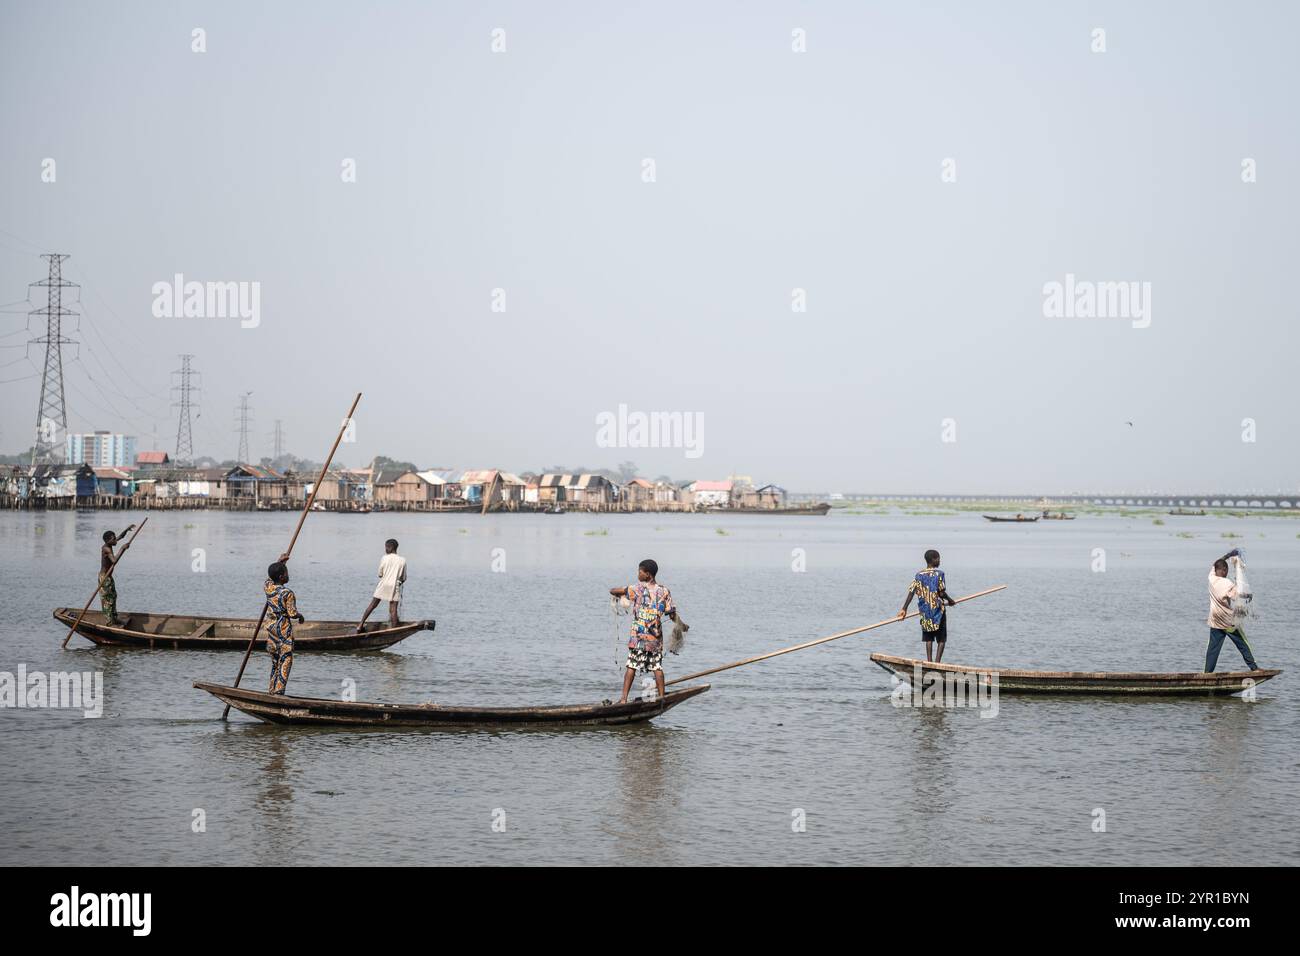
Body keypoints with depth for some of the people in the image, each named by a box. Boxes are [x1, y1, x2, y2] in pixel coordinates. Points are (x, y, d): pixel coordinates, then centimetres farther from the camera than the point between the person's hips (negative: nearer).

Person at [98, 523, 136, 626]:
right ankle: (109, 622, -1)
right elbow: (114, 560, -38)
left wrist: (127, 529, 0)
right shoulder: (106, 549, -23)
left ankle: (113, 619, 27)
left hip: (108, 577, 10)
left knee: (113, 597, 17)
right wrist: (122, 549, -34)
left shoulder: (108, 546, 4)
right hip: (104, 577, -10)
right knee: (107, 599, -5)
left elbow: (120, 537, 16)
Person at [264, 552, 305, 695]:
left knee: (274, 660, 17)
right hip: (283, 628, -7)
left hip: (270, 626, 7)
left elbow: (270, 578, 25)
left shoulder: (268, 587, 1)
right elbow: (292, 613, -18)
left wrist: (280, 563, 30)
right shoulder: (287, 594, -17)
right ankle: (279, 690, -10)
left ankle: (272, 690, 19)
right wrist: (300, 617, 4)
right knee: (285, 660, -3)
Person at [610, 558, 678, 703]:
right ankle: (662, 697, 8)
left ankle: (624, 698, -6)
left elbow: (613, 591, -1)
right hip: (656, 637, 3)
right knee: (657, 667, 8)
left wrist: (617, 594, 22)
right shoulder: (664, 591, 2)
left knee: (632, 666, -2)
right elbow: (672, 616, 1)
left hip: (639, 636, -3)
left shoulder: (637, 588, -5)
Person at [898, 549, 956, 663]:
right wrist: (950, 601, 6)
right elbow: (941, 593, -13)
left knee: (928, 637, 13)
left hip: (924, 610, 4)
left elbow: (911, 592, -1)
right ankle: (937, 661, -5)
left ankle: (929, 660, 8)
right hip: (938, 609, -4)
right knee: (942, 638, 5)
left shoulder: (919, 574, 3)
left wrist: (904, 609, 2)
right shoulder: (939, 574, -10)